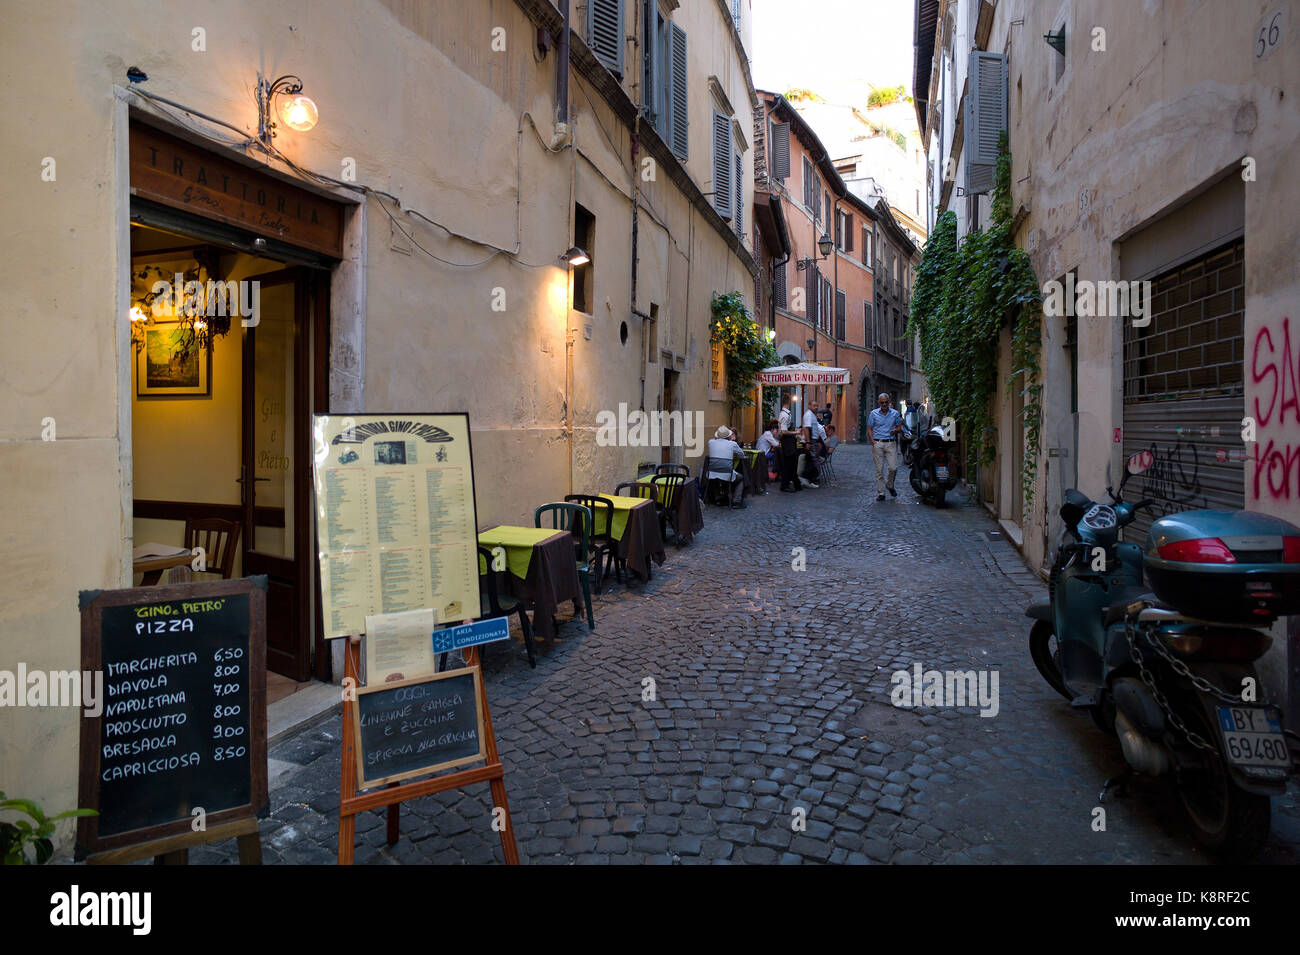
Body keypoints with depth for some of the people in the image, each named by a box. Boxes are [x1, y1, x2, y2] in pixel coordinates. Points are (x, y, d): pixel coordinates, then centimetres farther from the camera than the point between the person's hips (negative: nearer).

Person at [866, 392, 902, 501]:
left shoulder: (895, 413, 10)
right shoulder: (873, 413, 6)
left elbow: (899, 427, 16)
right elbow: (869, 429, 5)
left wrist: (895, 431, -8)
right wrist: (873, 443, -9)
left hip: (891, 443, 1)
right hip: (878, 443, -1)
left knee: (893, 467, -6)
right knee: (879, 469, -1)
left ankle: (890, 486, 21)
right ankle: (880, 493, 4)